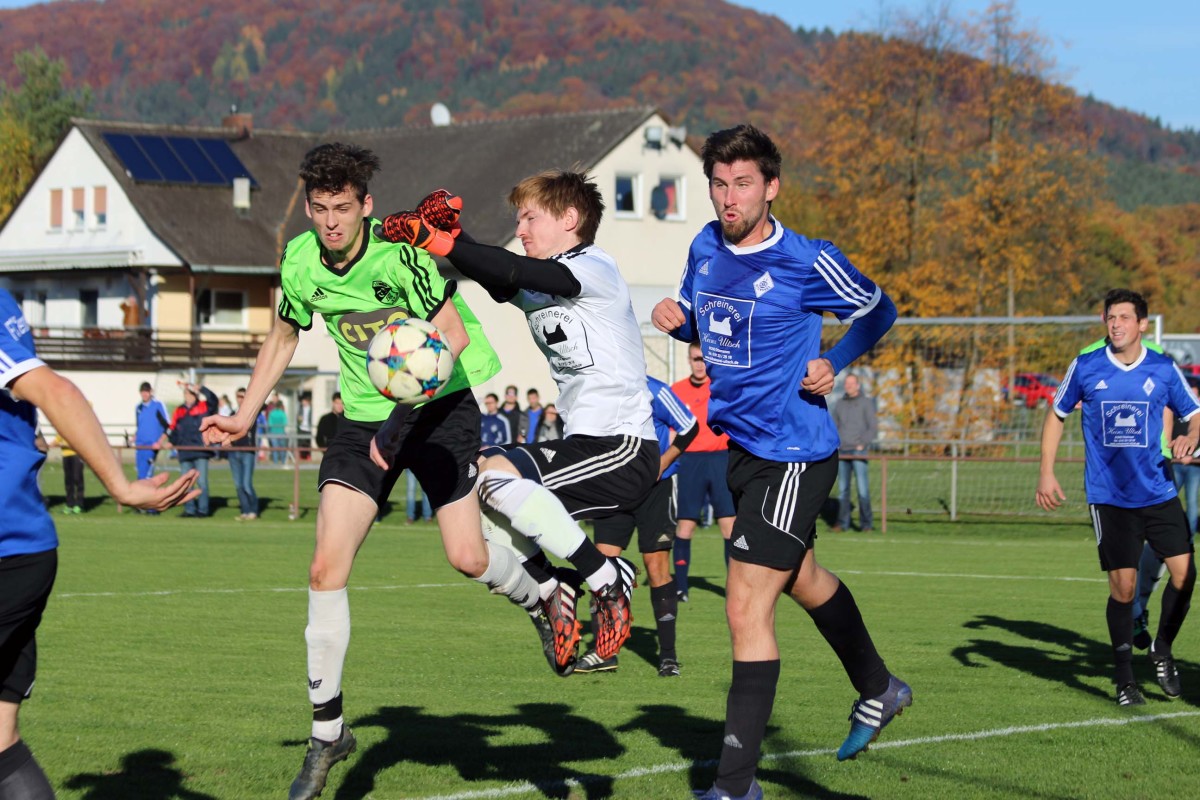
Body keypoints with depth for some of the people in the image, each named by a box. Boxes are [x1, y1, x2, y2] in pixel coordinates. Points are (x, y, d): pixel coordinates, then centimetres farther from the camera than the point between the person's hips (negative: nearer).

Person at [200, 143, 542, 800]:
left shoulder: (399, 250, -20)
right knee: (326, 567, -8)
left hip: (439, 406, -4)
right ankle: (326, 733, 2)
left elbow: (454, 333, -20)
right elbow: (283, 338, 15)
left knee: (467, 557, -13)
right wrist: (245, 415, 13)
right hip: (363, 418, 4)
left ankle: (541, 598, 24)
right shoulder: (300, 261, -4)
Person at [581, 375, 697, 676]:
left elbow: (689, 427, -6)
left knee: (657, 566, -3)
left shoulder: (652, 391, -16)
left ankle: (668, 654, 5)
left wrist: (662, 463, -14)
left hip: (655, 485, -4)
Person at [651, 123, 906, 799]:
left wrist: (833, 364, -15)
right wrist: (677, 317, -4)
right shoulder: (705, 248, 1)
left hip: (794, 456, -8)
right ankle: (878, 690, 50)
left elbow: (878, 311, -2)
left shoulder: (808, 262, -17)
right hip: (742, 446, 8)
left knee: (747, 610, -12)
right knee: (805, 581, 27)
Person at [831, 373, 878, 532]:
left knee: (863, 488, -9)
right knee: (843, 488, 3)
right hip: (842, 452, 4)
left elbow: (873, 428, -2)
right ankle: (843, 523, 5)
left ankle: (866, 523, -8)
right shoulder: (840, 404, 15)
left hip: (859, 451, -4)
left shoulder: (866, 403, 2)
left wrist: (862, 444, -12)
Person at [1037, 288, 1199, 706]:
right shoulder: (1085, 367, -1)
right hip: (1109, 496, -1)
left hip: (1159, 493, 1)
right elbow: (1057, 414, 11)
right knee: (1123, 585, -3)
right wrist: (1046, 473, 4)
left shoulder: (1164, 370, -1)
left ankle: (1162, 650, 19)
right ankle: (1125, 678, 11)